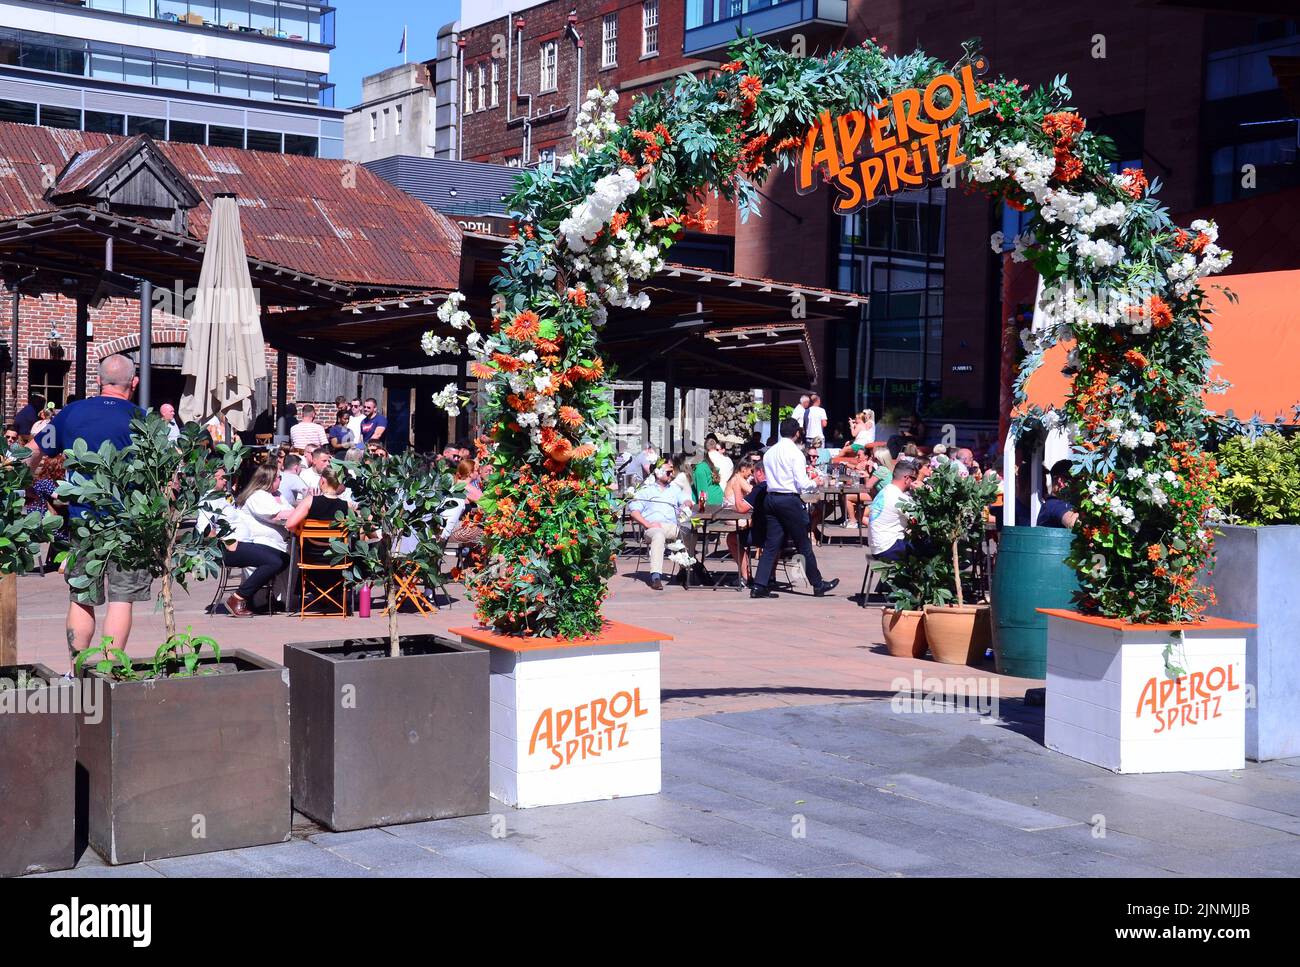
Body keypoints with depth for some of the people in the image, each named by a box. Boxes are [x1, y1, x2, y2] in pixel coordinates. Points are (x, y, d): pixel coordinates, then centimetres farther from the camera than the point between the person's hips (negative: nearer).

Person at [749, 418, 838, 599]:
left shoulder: (769, 453, 9)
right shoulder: (795, 453, -9)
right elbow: (802, 484, -13)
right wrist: (815, 483, 6)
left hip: (771, 499, 6)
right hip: (790, 500, -6)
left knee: (771, 545, 7)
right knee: (804, 545, 5)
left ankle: (759, 586, 0)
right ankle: (818, 585, 15)